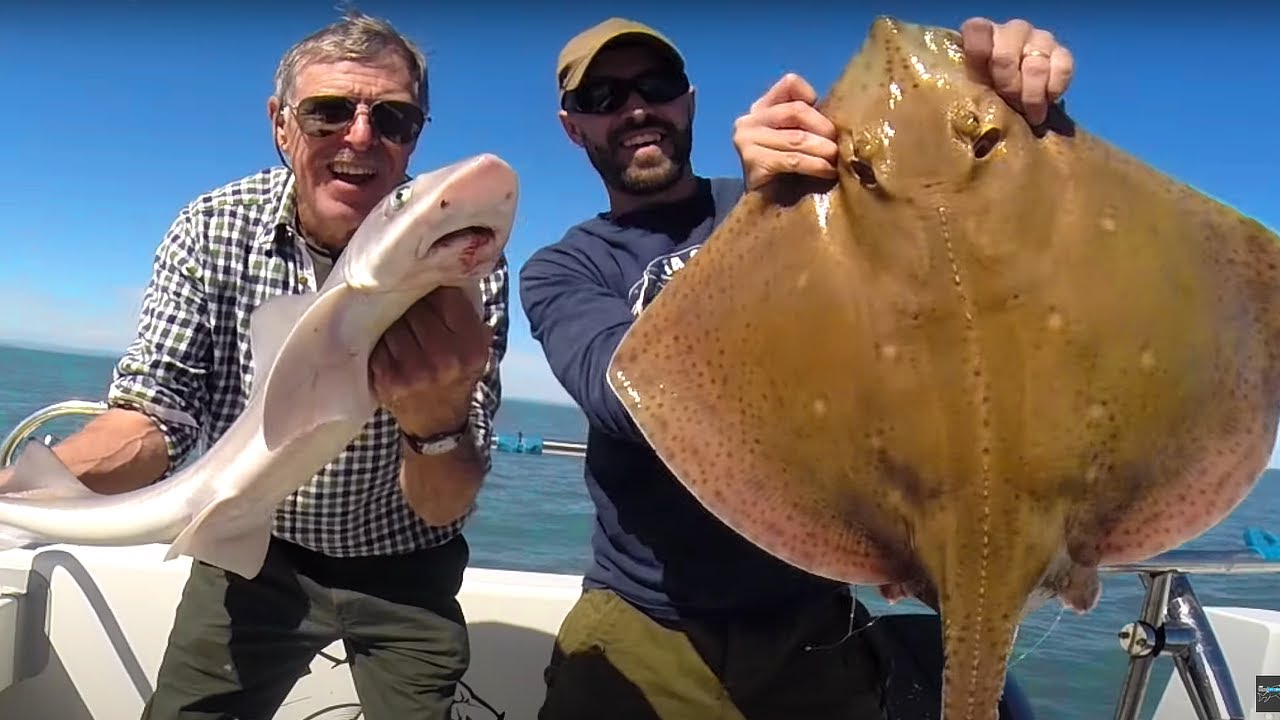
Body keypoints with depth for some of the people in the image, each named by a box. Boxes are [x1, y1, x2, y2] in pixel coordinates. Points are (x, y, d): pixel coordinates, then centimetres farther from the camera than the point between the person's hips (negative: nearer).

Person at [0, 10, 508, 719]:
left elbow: (445, 508, -24)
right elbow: (153, 419, -14)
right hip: (254, 553, 1)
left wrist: (438, 416, -48)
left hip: (401, 571, -1)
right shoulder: (211, 231, -15)